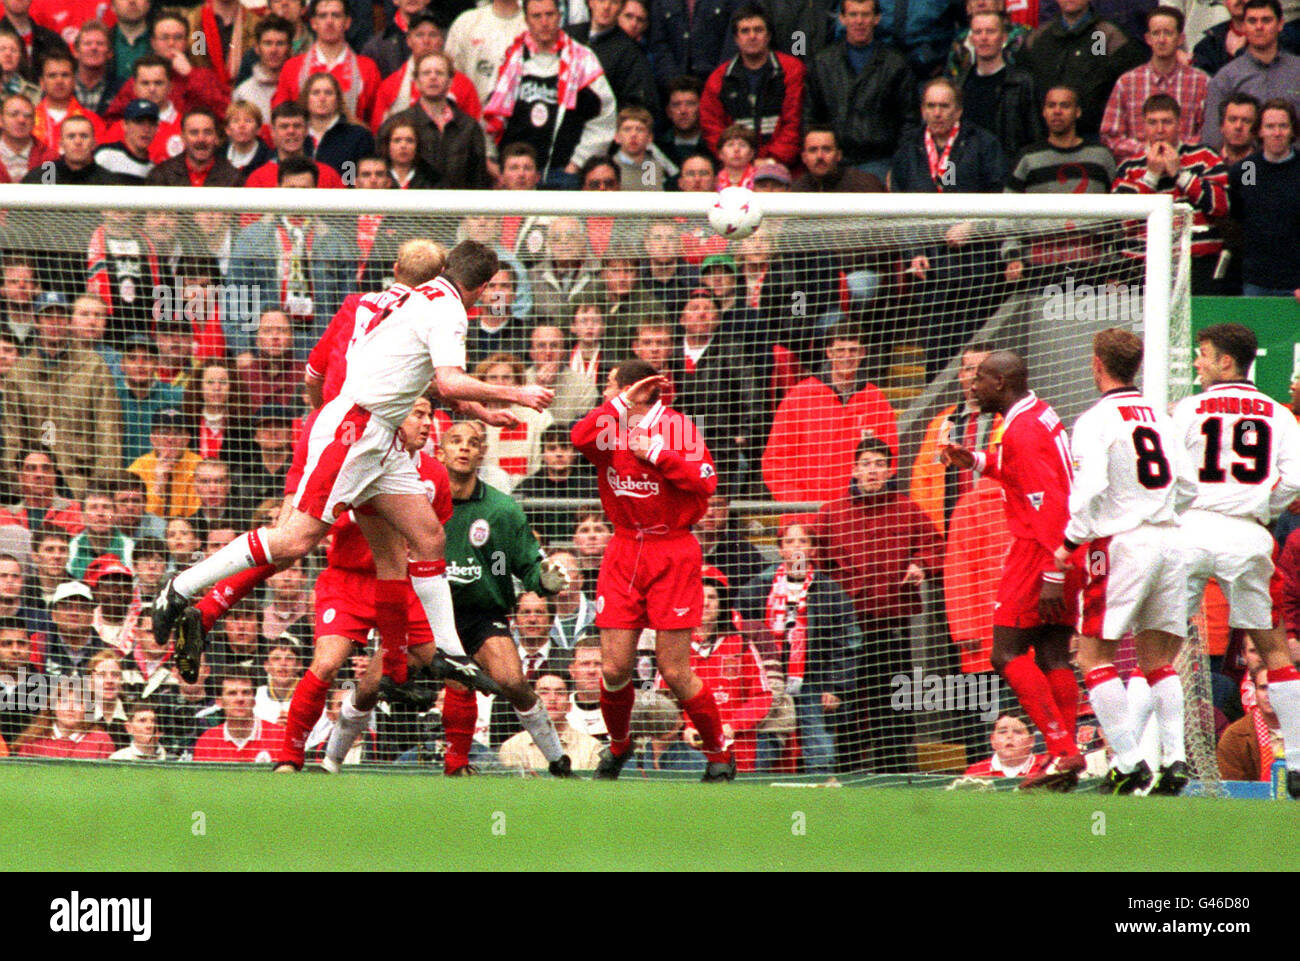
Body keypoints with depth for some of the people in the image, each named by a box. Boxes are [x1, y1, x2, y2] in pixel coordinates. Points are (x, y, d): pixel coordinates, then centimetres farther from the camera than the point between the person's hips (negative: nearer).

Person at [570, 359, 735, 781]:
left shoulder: (675, 425, -4)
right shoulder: (611, 427, 6)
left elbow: (705, 480, -15)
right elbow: (580, 438, -16)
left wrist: (656, 453, -15)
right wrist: (623, 404, -14)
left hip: (672, 552, -4)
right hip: (624, 552, 4)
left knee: (674, 671, -7)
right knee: (614, 669, -1)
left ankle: (719, 753, 12)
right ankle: (618, 745, 26)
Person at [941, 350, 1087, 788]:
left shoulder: (1022, 431, -16)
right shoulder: (1041, 414, 13)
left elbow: (1049, 504, -22)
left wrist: (1052, 577, -24)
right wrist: (976, 461, 20)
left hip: (1038, 551, -10)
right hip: (1064, 553, 10)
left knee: (1008, 654, -8)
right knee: (1052, 657, 8)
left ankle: (1061, 748, -15)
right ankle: (1064, 761, 5)